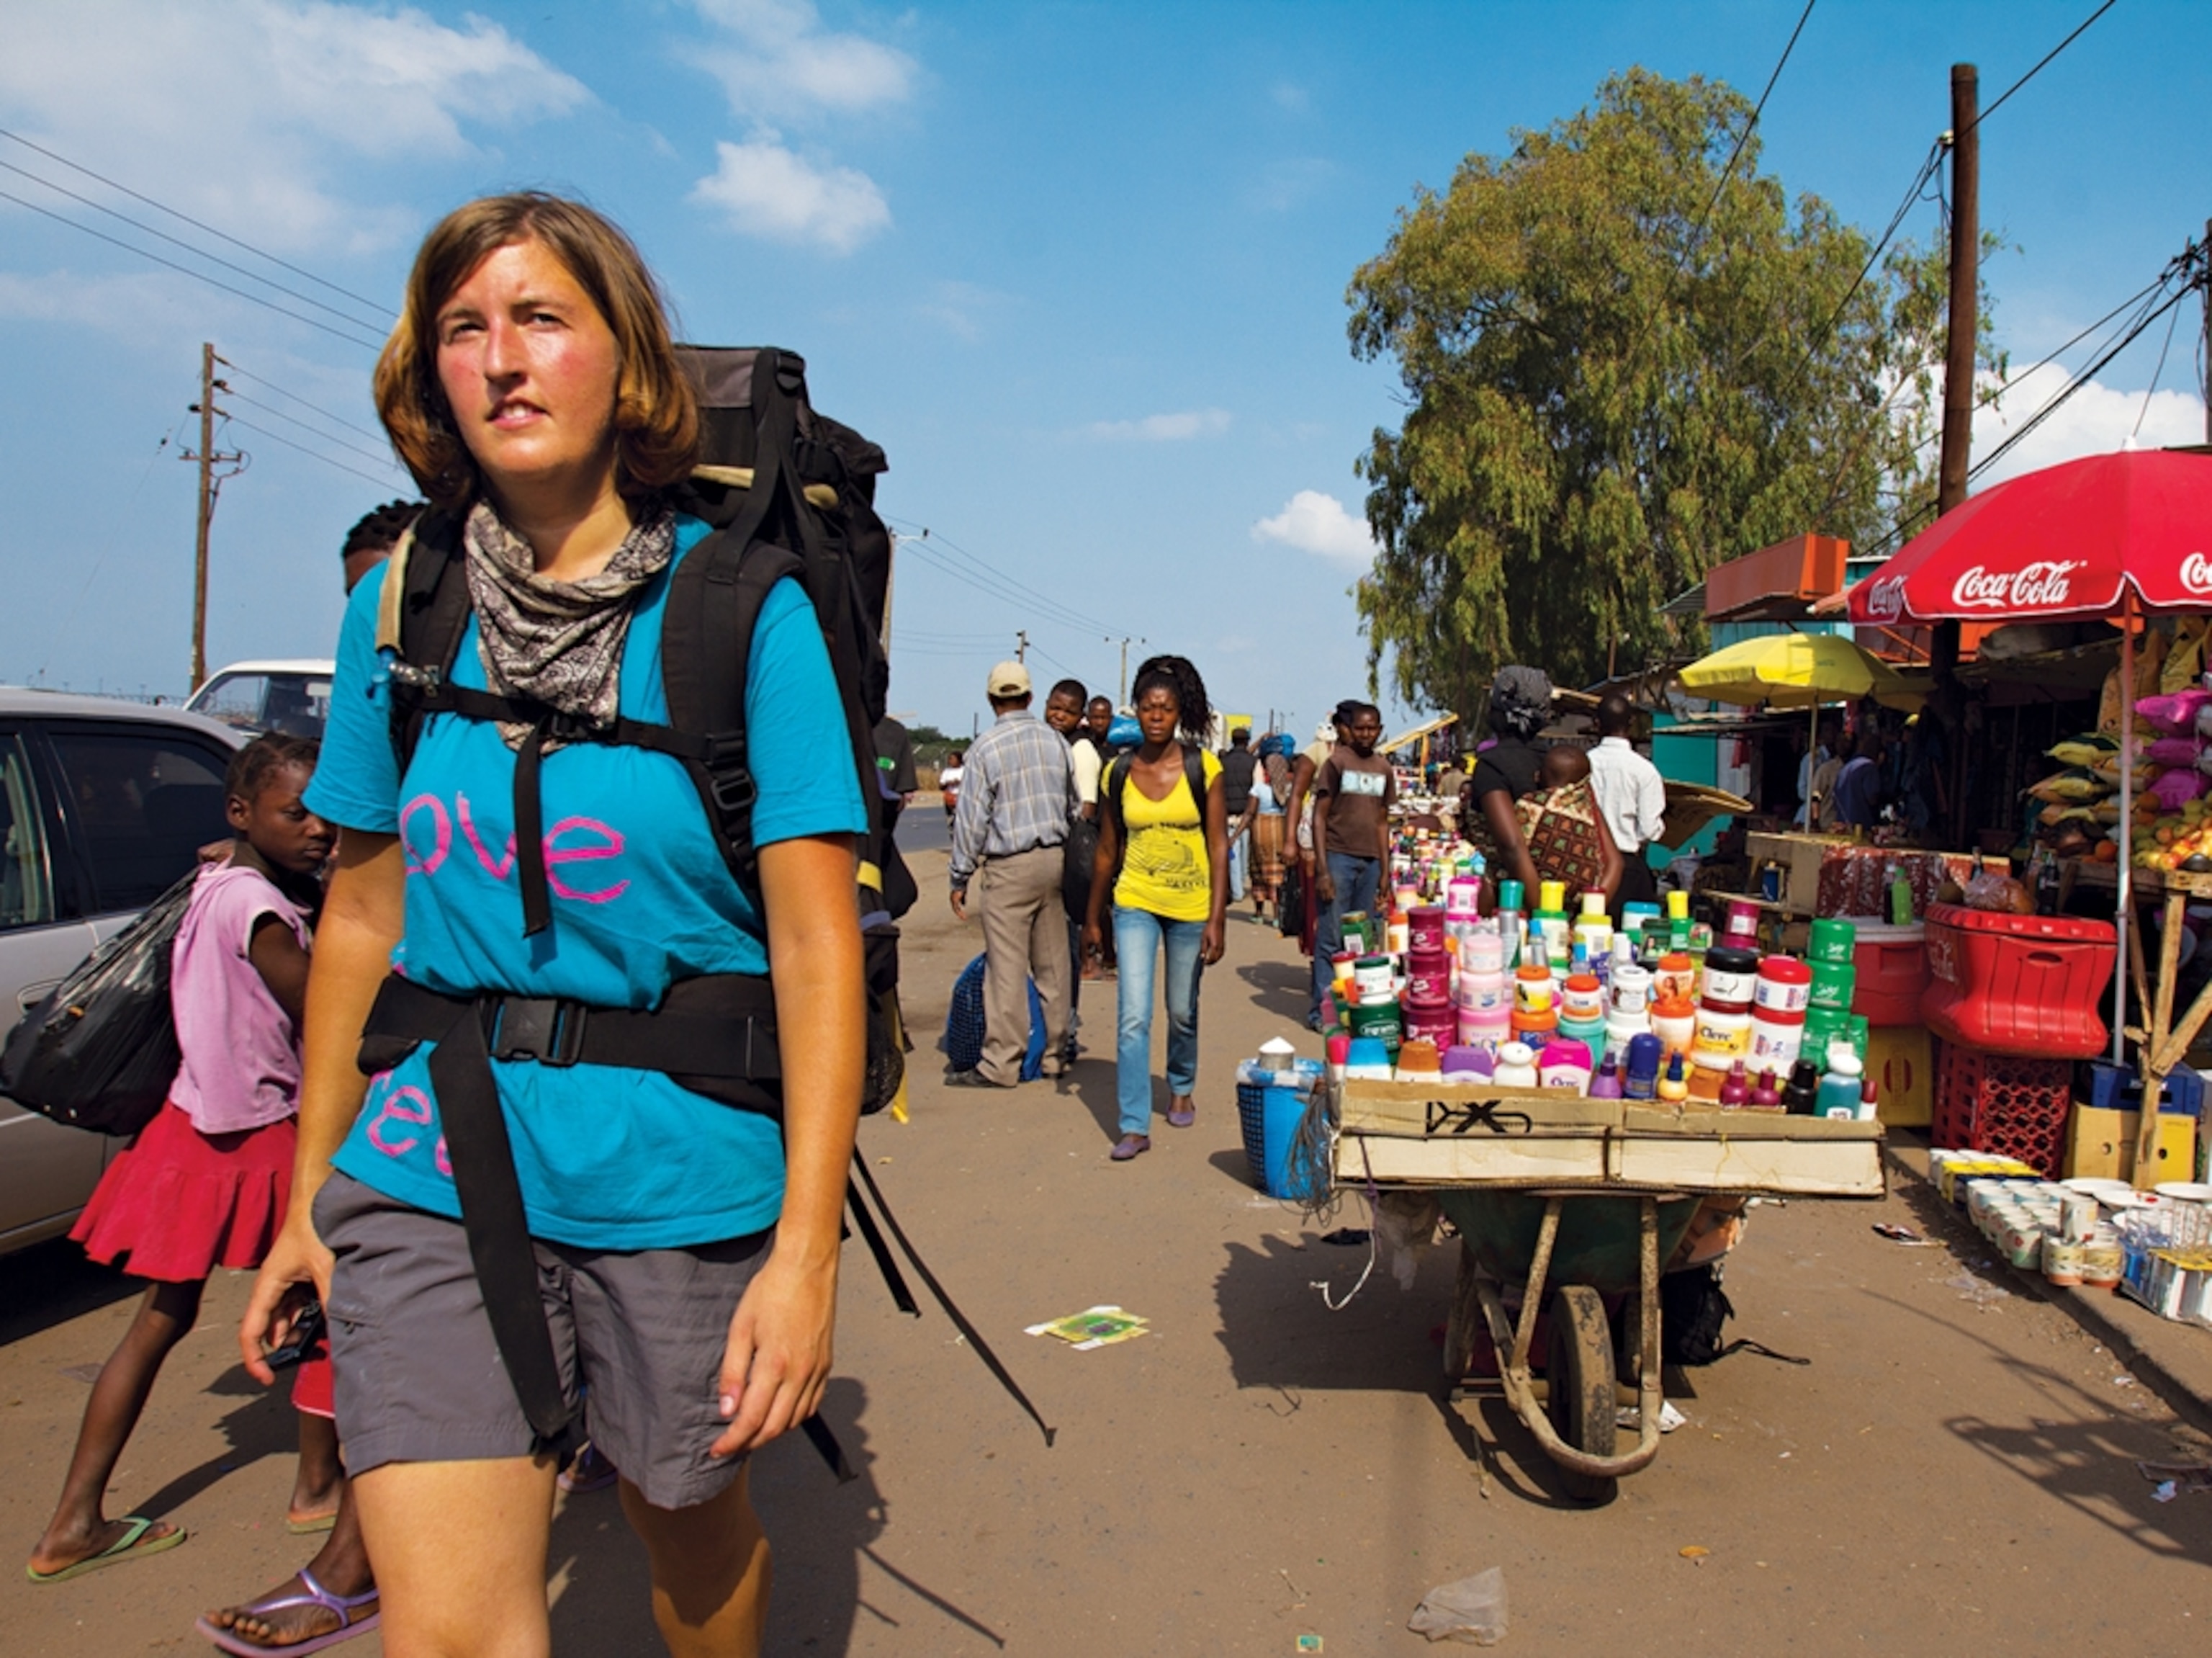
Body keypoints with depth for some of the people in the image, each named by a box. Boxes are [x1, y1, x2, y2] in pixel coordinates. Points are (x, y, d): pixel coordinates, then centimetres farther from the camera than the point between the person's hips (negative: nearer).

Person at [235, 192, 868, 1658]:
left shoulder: (743, 605, -8)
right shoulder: (400, 602, 4)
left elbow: (817, 942, -12)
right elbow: (364, 911, 10)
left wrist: (807, 1250, -17)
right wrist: (309, 1191, 12)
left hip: (681, 1175, -2)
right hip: (428, 1173, 3)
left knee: (694, 1530, 19)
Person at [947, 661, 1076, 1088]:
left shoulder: (986, 747, -9)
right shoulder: (1056, 741, 6)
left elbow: (972, 819, -9)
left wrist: (960, 877, -2)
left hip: (1009, 867, -5)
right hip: (1054, 859, 6)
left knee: (1007, 968, -4)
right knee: (1053, 964, 12)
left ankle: (1001, 1064, -1)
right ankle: (1056, 1053, 21)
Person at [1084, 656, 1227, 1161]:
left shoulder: (1202, 766, -6)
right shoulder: (1118, 773, -1)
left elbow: (1218, 845, -7)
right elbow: (1107, 851, 7)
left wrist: (1217, 918, -13)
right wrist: (1092, 917, 11)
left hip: (1190, 906, 0)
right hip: (1135, 903, 0)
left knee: (1182, 1012, 14)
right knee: (1134, 1017, -9)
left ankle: (1181, 1088, 41)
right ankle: (1134, 1126, -2)